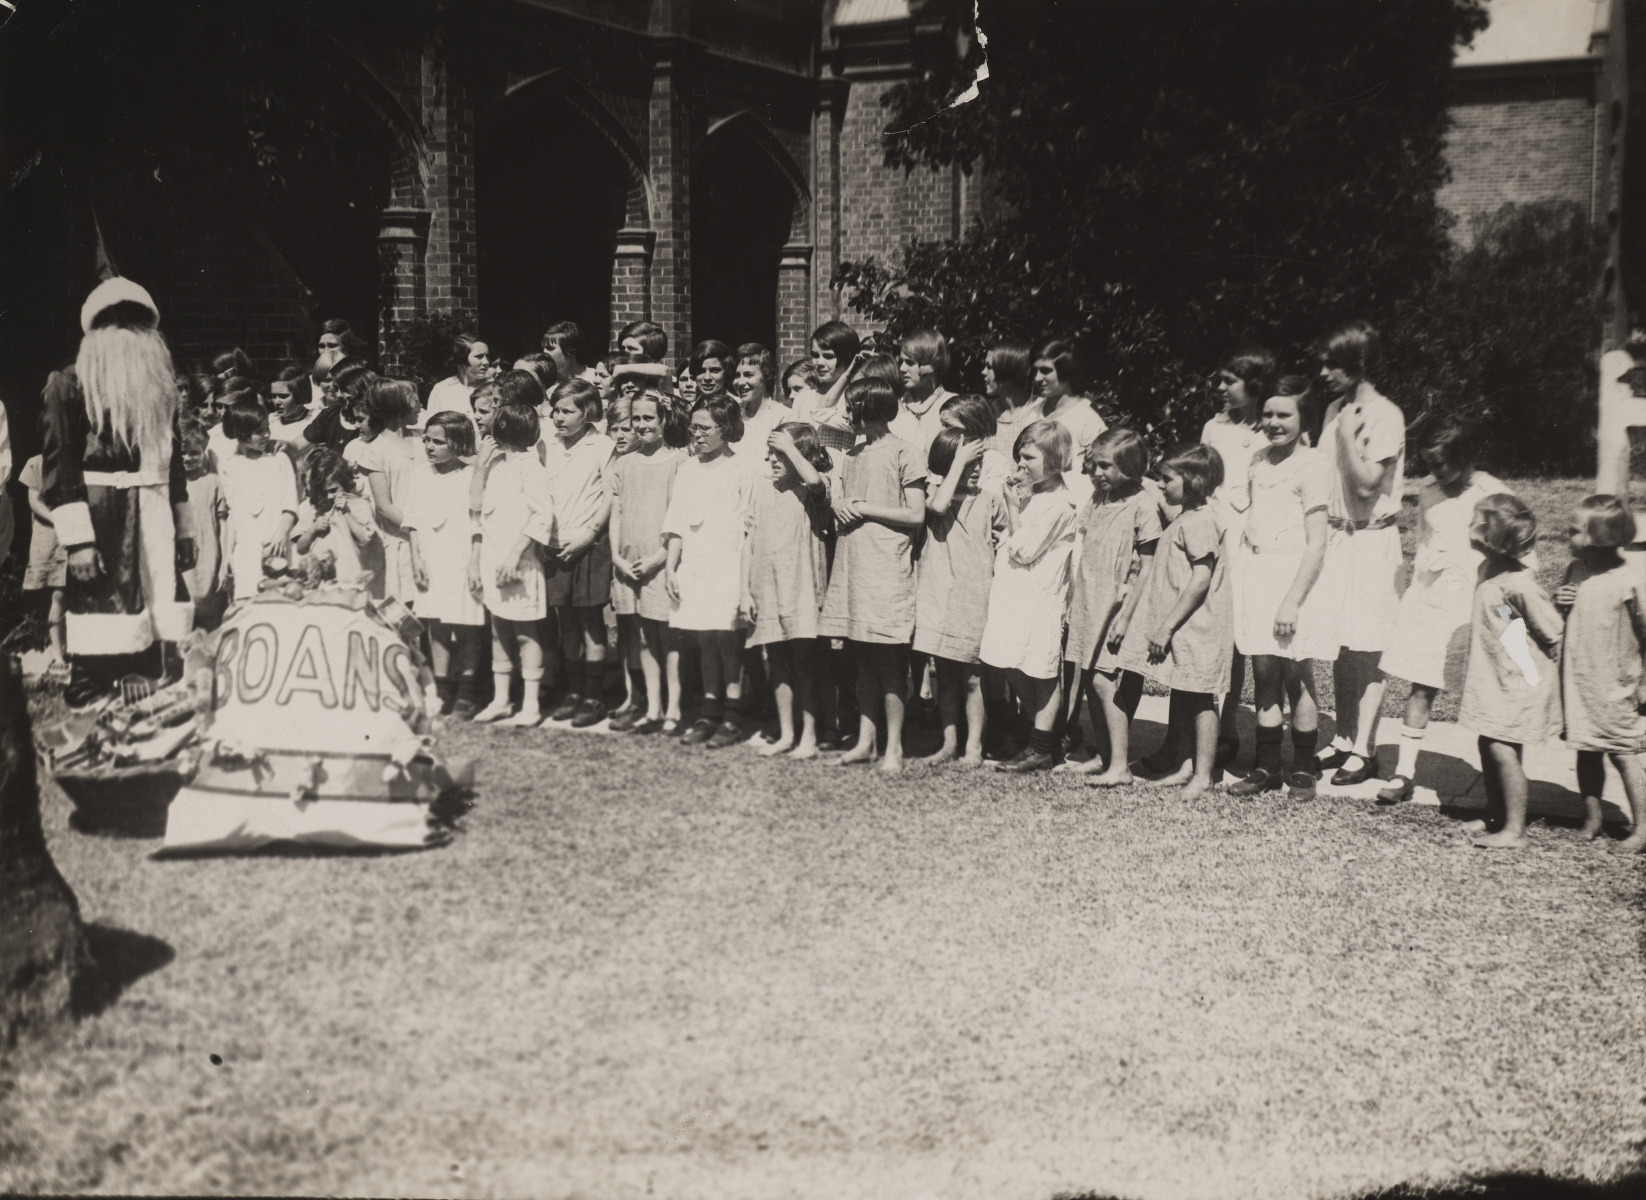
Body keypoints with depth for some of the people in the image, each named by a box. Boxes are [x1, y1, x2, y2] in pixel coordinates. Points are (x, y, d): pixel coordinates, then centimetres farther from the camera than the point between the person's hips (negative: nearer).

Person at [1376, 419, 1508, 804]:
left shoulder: (1492, 494, -5)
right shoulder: (1428, 493, 11)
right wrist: (1408, 596, 17)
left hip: (1472, 599, -4)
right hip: (1426, 598, 4)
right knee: (1420, 687, 2)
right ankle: (1404, 771, 5)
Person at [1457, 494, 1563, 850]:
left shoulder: (1518, 584, -23)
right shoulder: (1488, 570, 5)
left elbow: (1554, 632, -16)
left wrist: (1541, 673, -5)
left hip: (1518, 683, -9)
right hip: (1494, 679, 9)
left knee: (1503, 750, -8)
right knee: (1488, 747, 13)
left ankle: (1515, 830, 0)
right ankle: (1495, 817, 27)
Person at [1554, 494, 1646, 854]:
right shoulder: (1574, 570, 4)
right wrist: (1558, 605, -6)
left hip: (1612, 686, -6)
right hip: (1577, 681, 6)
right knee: (1586, 753, 12)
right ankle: (1592, 818, 24)